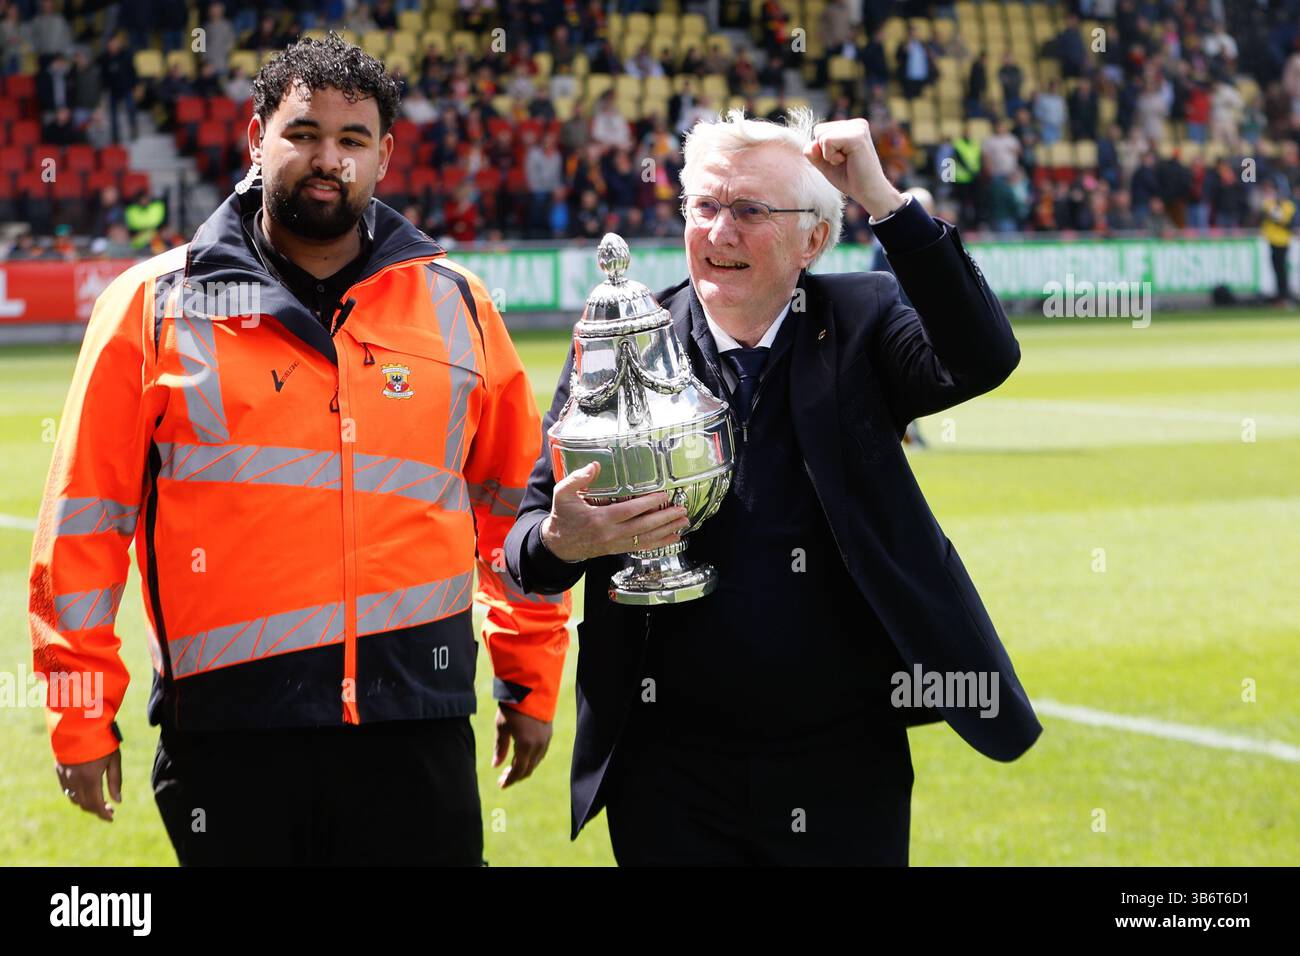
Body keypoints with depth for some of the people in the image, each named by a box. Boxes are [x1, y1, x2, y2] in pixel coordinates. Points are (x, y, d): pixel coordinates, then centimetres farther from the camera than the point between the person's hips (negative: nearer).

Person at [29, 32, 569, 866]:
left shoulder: (456, 306, 10)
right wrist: (82, 718, 0)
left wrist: (531, 684, 16)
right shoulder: (157, 305, 3)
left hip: (418, 730, 2)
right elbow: (86, 515, 3)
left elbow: (521, 502, 18)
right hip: (226, 728, -1)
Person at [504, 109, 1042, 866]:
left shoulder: (860, 327, 0)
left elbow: (983, 360, -19)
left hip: (846, 771, 0)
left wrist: (886, 202, -23)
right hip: (671, 774, 1)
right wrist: (562, 542, -23)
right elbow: (530, 535, 2)